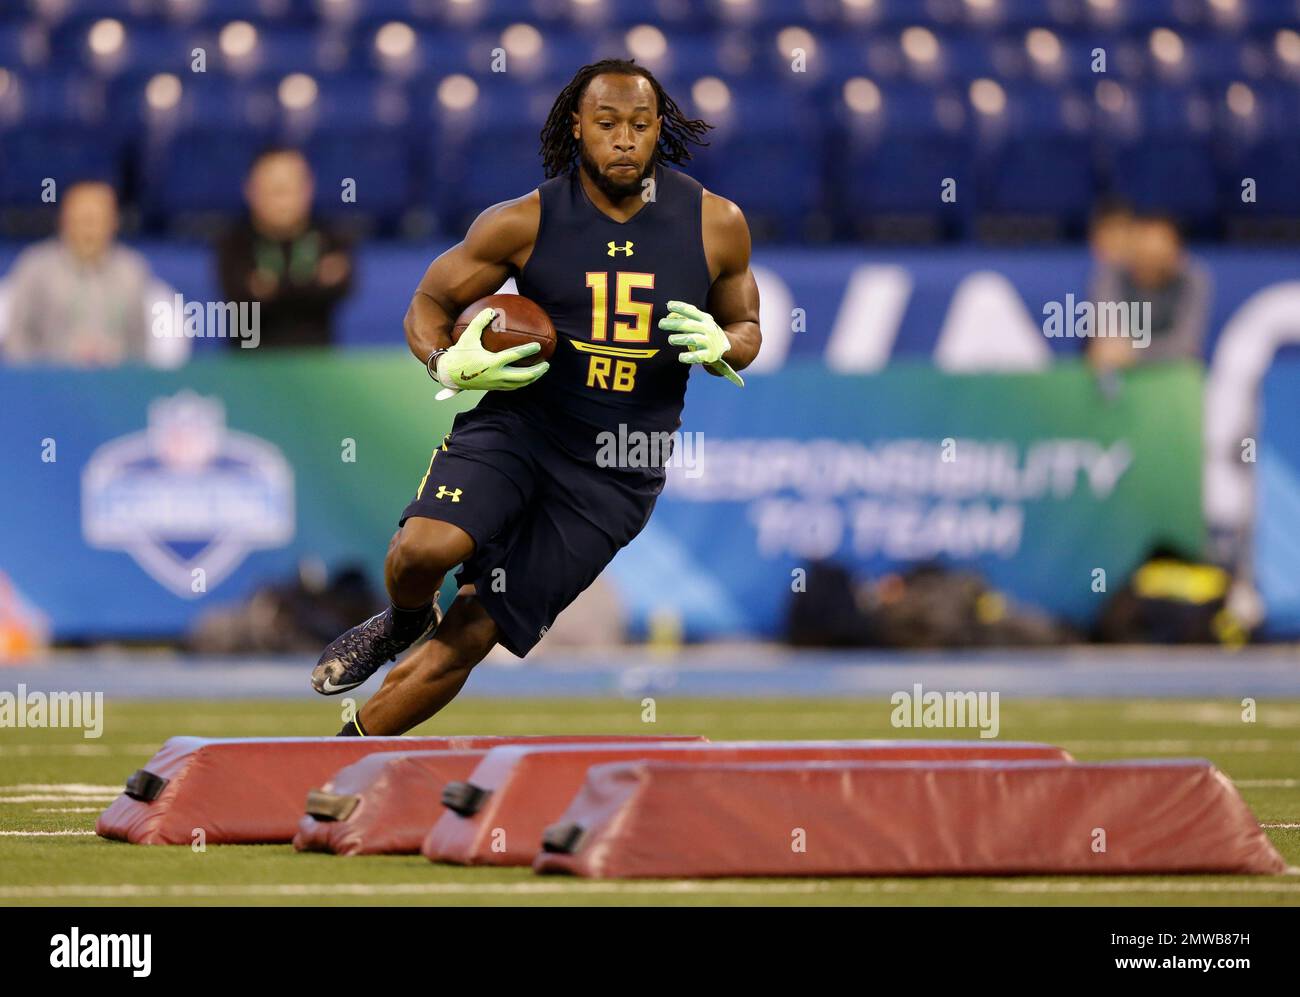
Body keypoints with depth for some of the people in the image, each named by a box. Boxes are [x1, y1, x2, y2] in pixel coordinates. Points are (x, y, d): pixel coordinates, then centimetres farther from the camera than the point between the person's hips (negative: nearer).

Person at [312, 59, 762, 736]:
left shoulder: (716, 224, -2)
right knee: (424, 548, -30)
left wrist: (720, 348, -11)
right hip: (518, 424, -1)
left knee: (465, 641, -2)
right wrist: (449, 364, -16)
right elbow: (430, 302, 6)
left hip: (616, 477, 1)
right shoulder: (526, 222, -6)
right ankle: (403, 622, 7)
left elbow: (746, 328, 14)